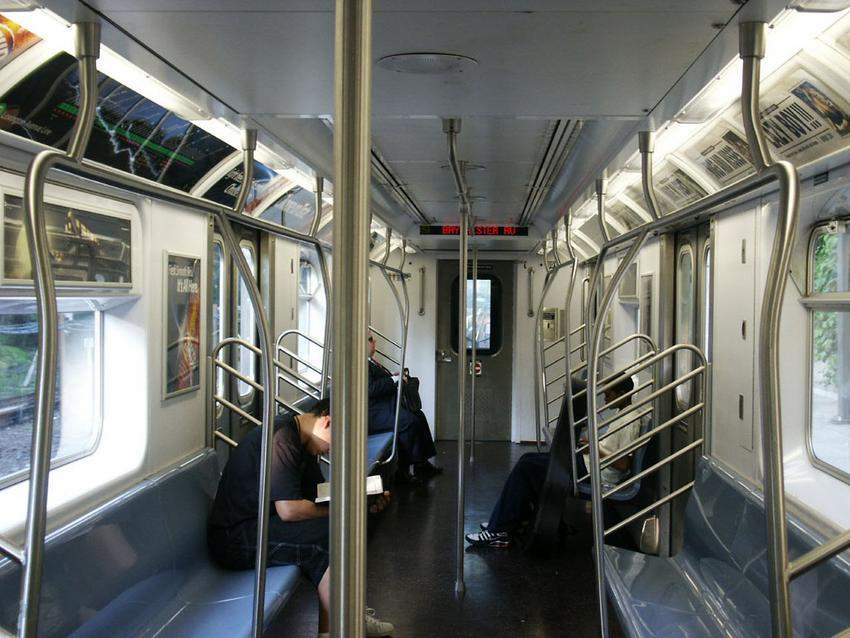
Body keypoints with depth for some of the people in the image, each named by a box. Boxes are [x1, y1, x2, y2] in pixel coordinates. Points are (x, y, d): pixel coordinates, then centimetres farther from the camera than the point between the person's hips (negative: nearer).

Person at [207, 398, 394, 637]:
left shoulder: (302, 441, 11)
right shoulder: (281, 440, -22)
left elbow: (320, 493, 12)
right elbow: (289, 509, -28)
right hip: (233, 539, -11)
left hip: (257, 522, 11)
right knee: (333, 533, -20)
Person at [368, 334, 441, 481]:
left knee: (418, 415, 4)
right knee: (409, 421, -24)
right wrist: (393, 381, -17)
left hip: (384, 405, 12)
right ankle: (402, 469, -10)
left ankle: (422, 464, 6)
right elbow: (370, 389, -27)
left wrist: (392, 377, 11)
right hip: (373, 413, -12)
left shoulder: (369, 361, 17)